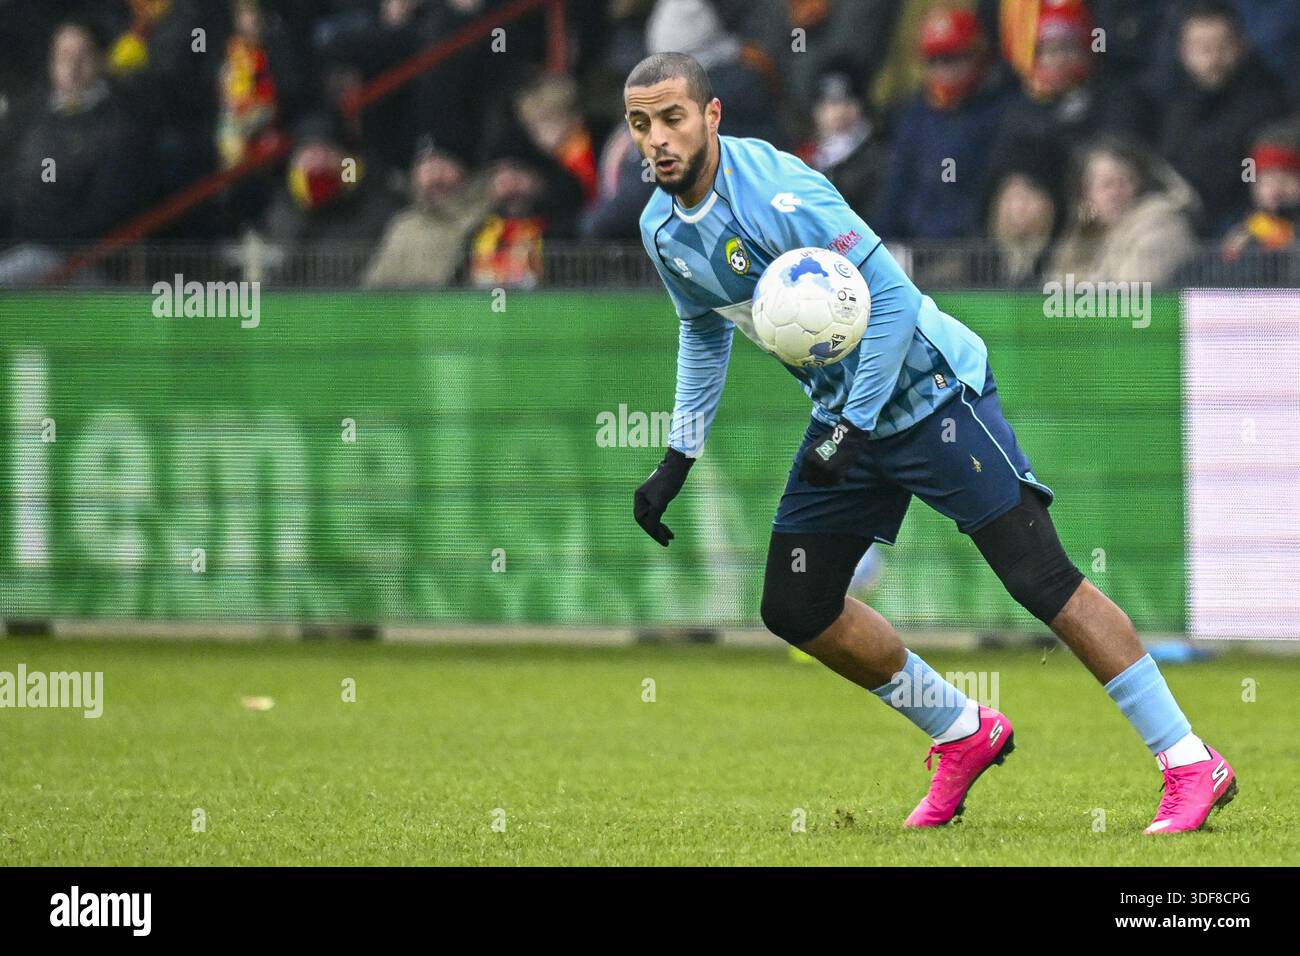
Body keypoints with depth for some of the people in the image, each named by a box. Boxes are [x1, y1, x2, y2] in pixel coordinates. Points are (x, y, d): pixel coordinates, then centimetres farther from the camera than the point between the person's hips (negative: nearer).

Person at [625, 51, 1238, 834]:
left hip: (927, 390, -9)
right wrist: (678, 460, 14)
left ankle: (1192, 766, -11)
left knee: (1042, 577, -14)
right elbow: (704, 330, 20)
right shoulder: (663, 229, 1)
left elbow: (892, 297, -23)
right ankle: (965, 738, 23)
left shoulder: (776, 195, -25)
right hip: (846, 415, 9)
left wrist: (853, 430, -22)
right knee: (796, 608, 7)